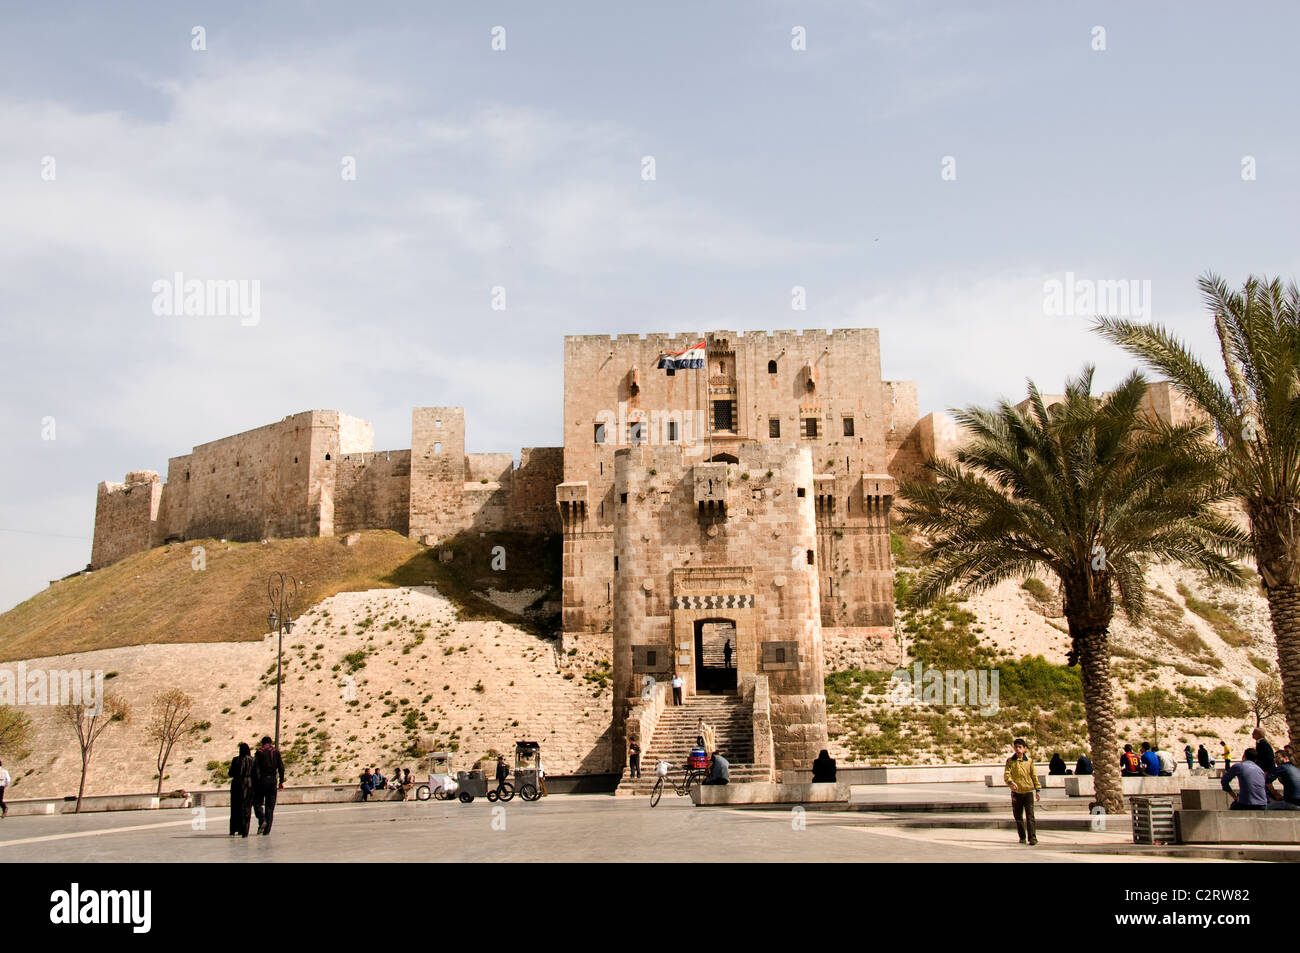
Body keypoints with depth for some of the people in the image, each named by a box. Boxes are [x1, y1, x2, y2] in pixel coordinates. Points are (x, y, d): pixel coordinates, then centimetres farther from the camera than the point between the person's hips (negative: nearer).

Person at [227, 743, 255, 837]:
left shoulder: (236, 759, -4)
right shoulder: (252, 760, 0)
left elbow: (231, 773, -3)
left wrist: (227, 774, 18)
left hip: (237, 784, -1)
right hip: (249, 785, 1)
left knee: (235, 808, 10)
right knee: (246, 808, 6)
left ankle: (233, 830, 7)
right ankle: (244, 831, 1)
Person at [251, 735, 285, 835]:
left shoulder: (259, 752, -1)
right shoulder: (276, 751, 6)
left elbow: (256, 768, -9)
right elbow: (281, 767, 3)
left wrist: (255, 782, -7)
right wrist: (281, 781, 7)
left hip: (262, 779, -3)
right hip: (272, 780, 3)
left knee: (257, 803, 9)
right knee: (270, 805, 8)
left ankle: (262, 820, -16)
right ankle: (267, 829, 5)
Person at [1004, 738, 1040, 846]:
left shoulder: (1029, 761, 3)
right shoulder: (1010, 761, 1)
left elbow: (1034, 775, 9)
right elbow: (1006, 774, -8)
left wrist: (1037, 790, 8)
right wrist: (1011, 782, -27)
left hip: (1028, 791, -1)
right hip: (1016, 792, 1)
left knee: (1030, 815, -8)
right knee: (1018, 816, 9)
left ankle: (1033, 837, -7)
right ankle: (1022, 837, 21)